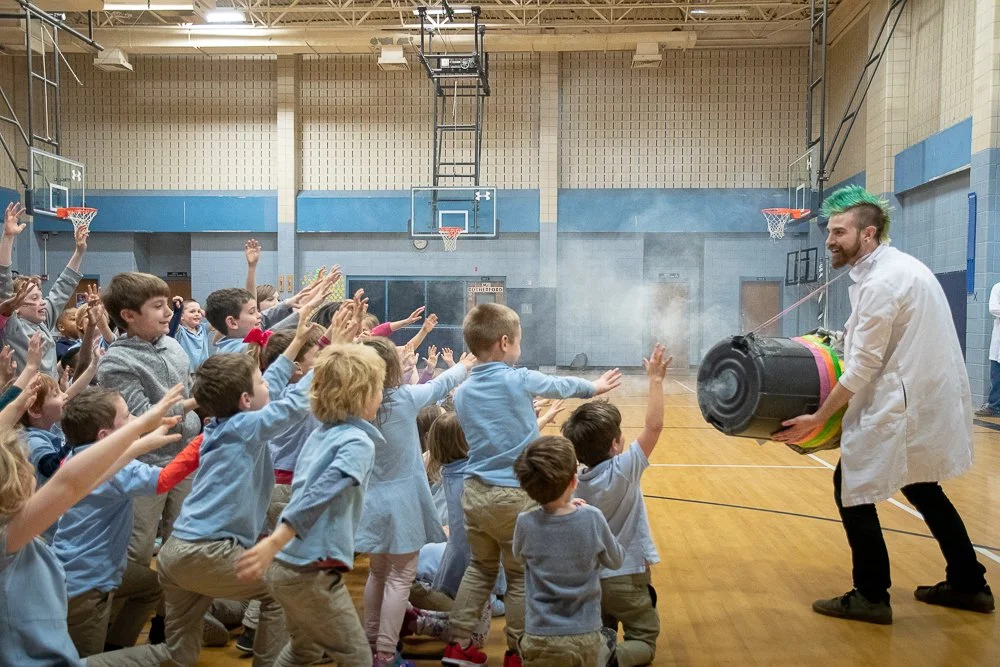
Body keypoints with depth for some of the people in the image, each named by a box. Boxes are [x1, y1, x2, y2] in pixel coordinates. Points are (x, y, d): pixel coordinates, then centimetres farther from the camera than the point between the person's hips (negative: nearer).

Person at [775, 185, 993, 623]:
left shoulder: (881, 282, -20)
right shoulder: (900, 267, 10)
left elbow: (863, 367, -20)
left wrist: (818, 419, -15)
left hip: (904, 407, -10)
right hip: (930, 400, 10)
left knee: (852, 487, -1)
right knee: (921, 487, 22)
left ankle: (871, 596, 9)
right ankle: (968, 584, 33)